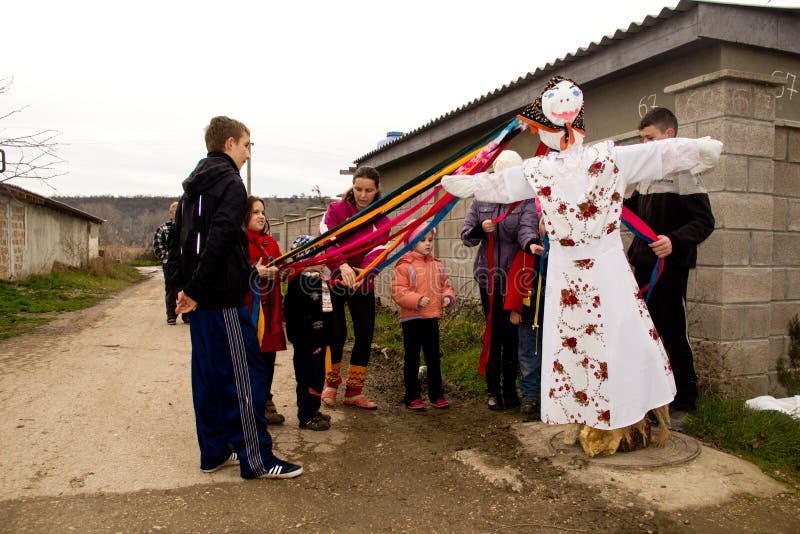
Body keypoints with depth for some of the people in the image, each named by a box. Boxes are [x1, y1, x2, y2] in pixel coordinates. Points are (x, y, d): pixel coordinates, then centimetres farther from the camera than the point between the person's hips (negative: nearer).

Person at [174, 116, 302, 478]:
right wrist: (195, 290, -16)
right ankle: (256, 460, 4)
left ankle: (213, 452, 24)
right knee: (245, 374, -3)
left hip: (198, 299, 10)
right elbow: (219, 241, -22)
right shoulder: (230, 183, -10)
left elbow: (181, 239, 19)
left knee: (208, 374, 13)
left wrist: (189, 288, 16)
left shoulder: (193, 186, 18)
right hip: (223, 299, -9)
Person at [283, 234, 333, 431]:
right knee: (308, 376, -1)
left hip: (319, 340, 10)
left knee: (317, 375, 18)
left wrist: (325, 340, 20)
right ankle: (306, 417, 10)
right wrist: (311, 343, -22)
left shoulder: (320, 279, 12)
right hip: (307, 343, -10)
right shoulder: (300, 282, -19)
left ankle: (312, 410, 32)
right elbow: (299, 316, -23)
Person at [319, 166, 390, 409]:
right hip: (333, 280, -3)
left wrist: (362, 274, -35)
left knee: (365, 335, 2)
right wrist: (342, 265, -39)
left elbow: (376, 253, -14)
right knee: (337, 333, -5)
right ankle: (331, 384, 20)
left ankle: (354, 391, 17)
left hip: (363, 284, 3)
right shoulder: (336, 209, -4)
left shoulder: (382, 219, 1)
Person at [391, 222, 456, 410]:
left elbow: (445, 286, 16)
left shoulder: (437, 265, 10)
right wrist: (417, 300, -25)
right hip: (411, 319, -5)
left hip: (432, 317, 5)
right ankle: (412, 396, 16)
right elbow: (398, 292, -16)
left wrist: (448, 297, -4)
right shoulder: (404, 266, -10)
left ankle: (436, 394, 24)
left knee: (433, 357, 13)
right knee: (412, 358, 6)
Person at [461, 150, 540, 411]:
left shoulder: (525, 201, 1)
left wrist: (531, 243, -40)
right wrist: (480, 229, -14)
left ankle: (510, 389, 20)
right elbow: (466, 235, 8)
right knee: (493, 332, 5)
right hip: (489, 275, 1)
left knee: (512, 333, 4)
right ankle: (493, 390, 17)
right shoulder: (481, 200, 8)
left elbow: (527, 227, -18)